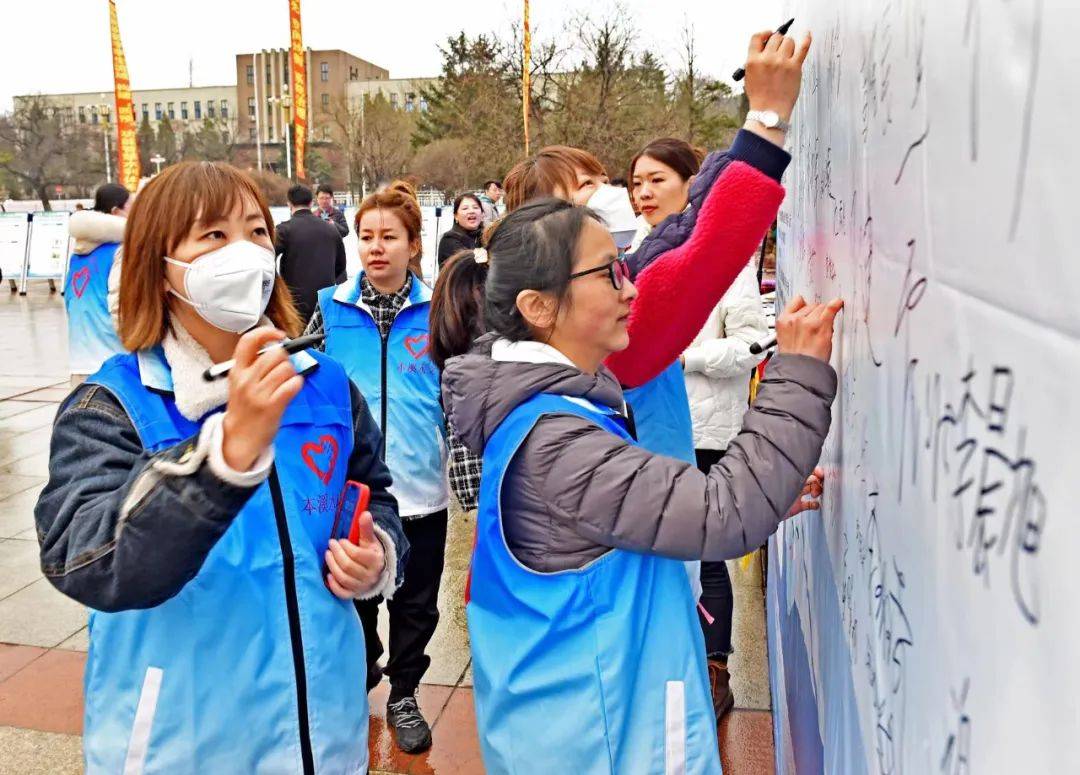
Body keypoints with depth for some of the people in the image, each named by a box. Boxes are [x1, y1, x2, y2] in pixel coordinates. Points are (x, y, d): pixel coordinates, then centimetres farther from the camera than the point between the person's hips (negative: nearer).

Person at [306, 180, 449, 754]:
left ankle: (403, 696, 35)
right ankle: (356, 683, 43)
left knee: (416, 603, 13)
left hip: (420, 491, 0)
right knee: (353, 599, 17)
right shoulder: (332, 308, -1)